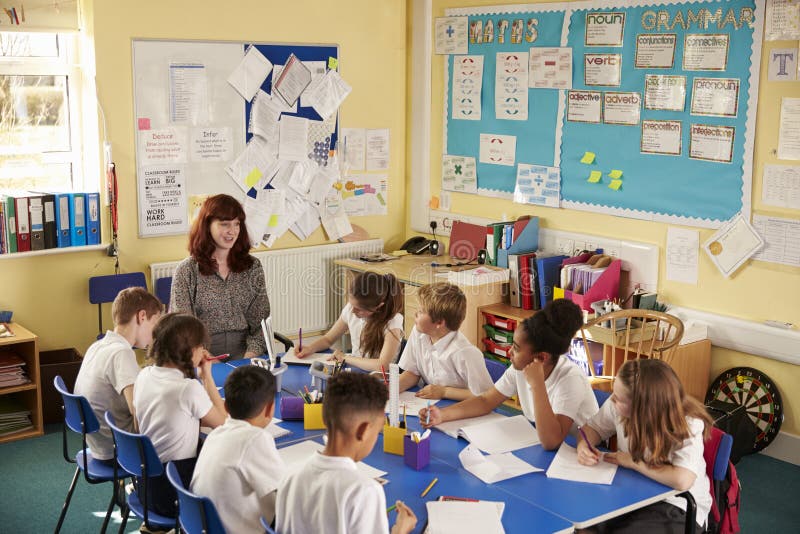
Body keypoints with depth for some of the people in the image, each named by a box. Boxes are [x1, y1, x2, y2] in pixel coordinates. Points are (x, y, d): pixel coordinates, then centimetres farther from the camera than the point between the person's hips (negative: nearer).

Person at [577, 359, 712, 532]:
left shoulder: (688, 425, -23)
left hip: (677, 508, -5)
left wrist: (634, 462, -24)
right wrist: (583, 445, -14)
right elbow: (593, 428, 8)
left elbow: (682, 480, -36)